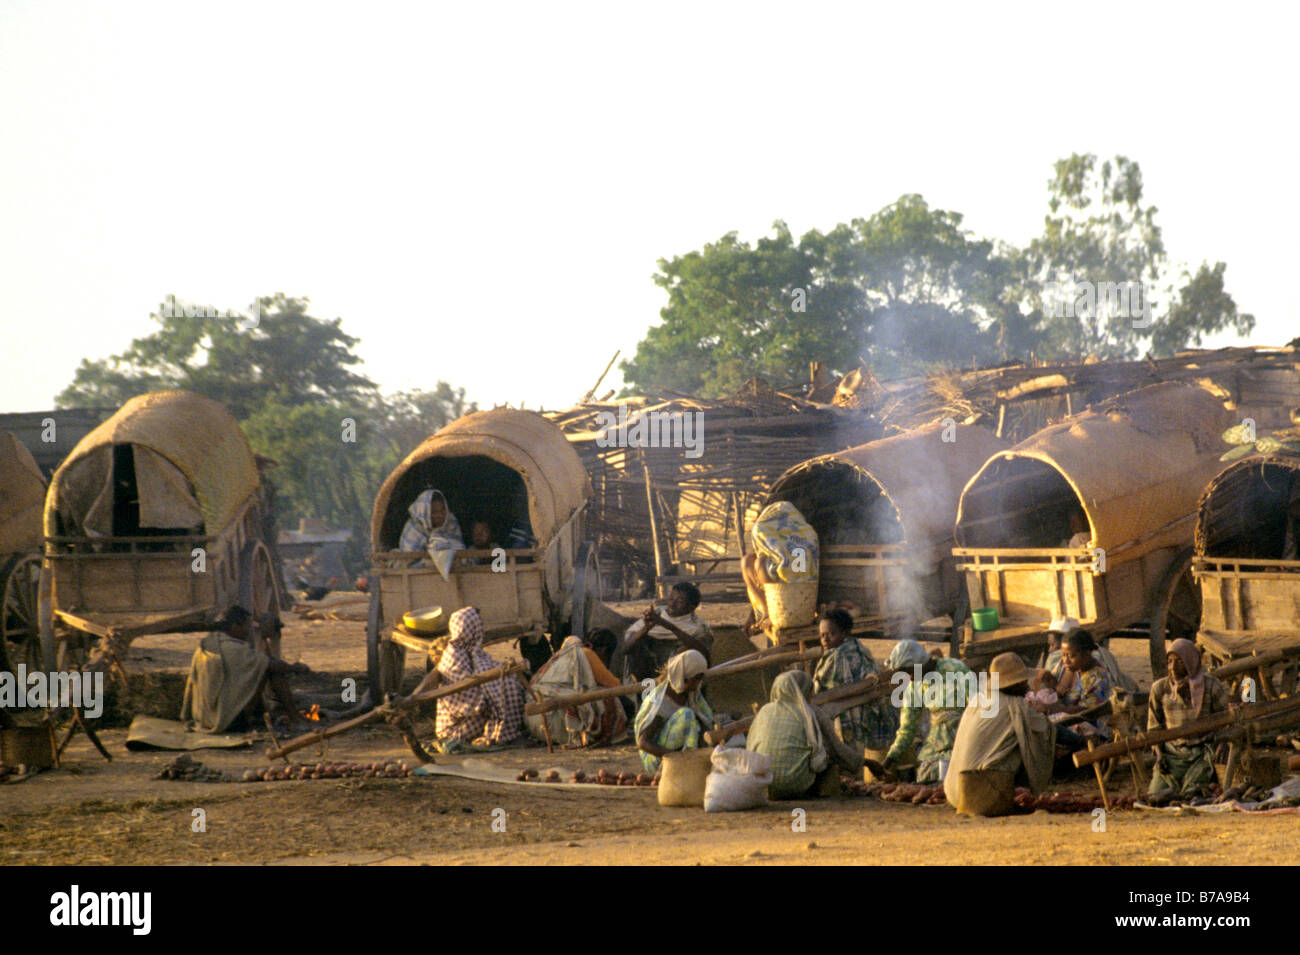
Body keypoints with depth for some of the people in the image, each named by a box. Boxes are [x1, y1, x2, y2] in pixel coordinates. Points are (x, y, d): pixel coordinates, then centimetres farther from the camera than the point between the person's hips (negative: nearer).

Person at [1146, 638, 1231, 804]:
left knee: (1190, 795, -20)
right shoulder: (1160, 688, 3)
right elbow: (1154, 725, 11)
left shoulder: (1211, 686, -2)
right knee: (1157, 795, -15)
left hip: (1201, 753, -2)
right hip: (1172, 752, 2)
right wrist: (1159, 754, -3)